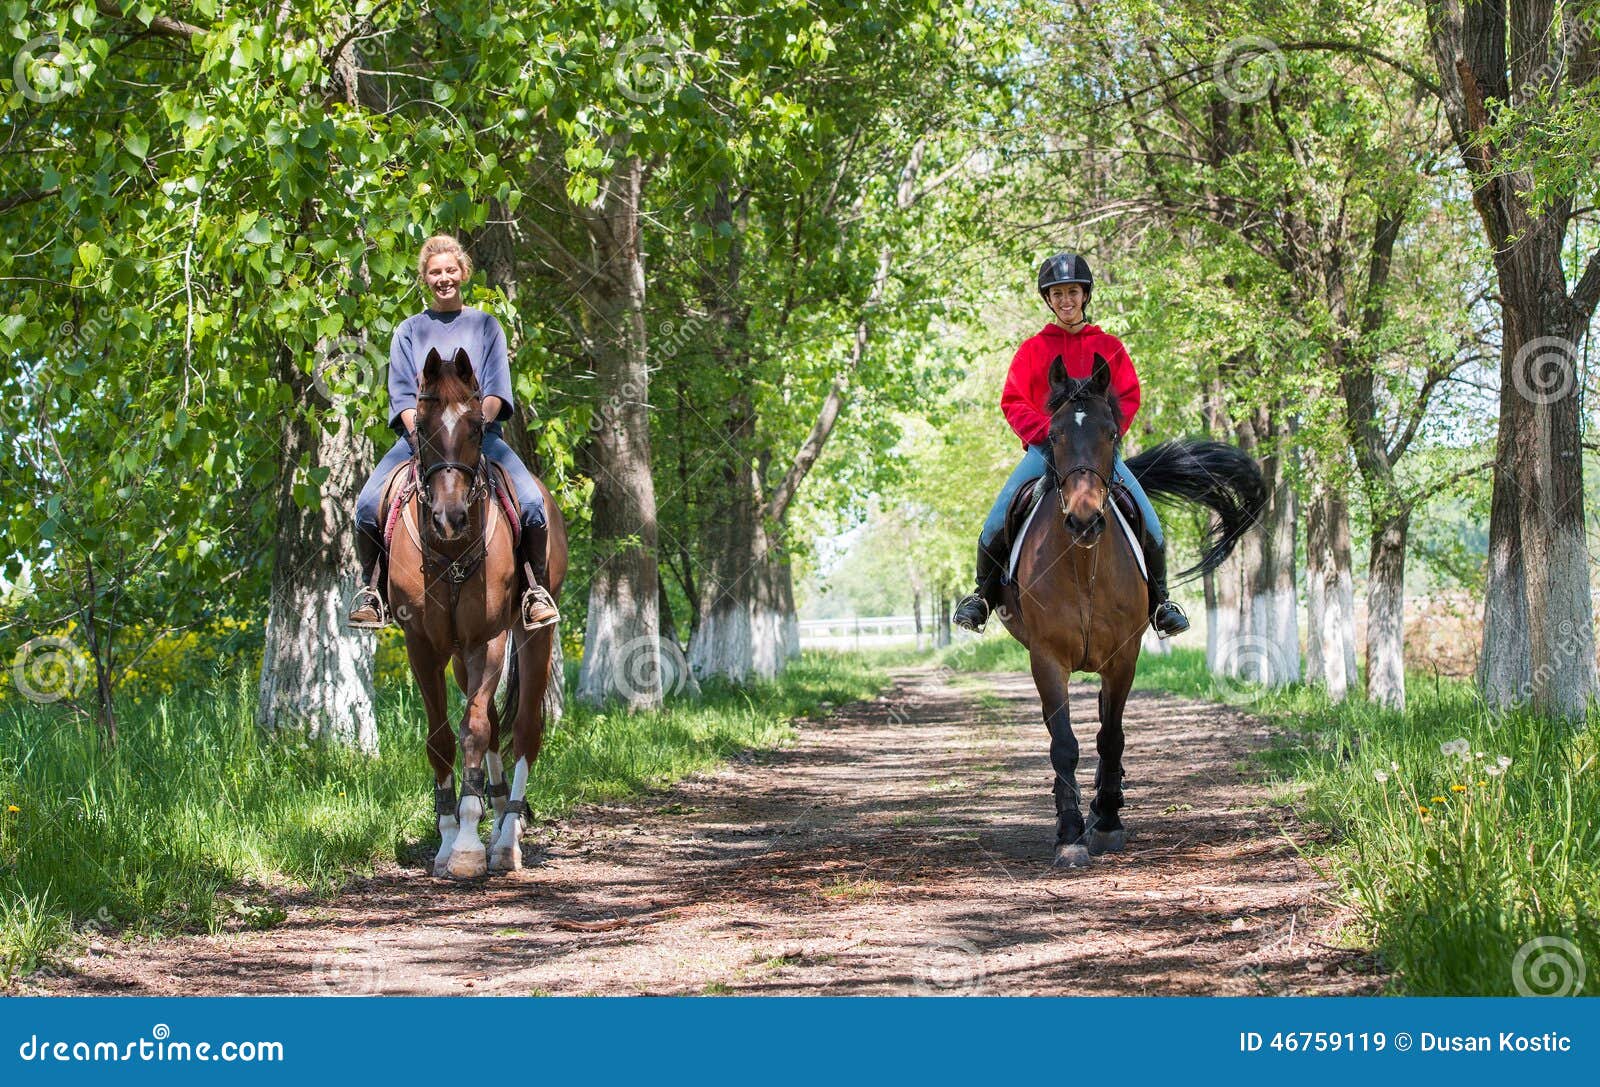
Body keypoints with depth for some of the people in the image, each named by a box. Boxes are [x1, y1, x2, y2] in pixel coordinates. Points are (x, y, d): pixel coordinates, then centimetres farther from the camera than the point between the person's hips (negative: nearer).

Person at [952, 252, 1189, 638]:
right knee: (996, 522, -19)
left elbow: (1129, 398, 8)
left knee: (1149, 522, -16)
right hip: (1045, 448, 0)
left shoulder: (1109, 347, 11)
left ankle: (1158, 602, 1)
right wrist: (1046, 432, -12)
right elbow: (1013, 402, 5)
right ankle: (983, 595, 3)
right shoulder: (1033, 349, 10)